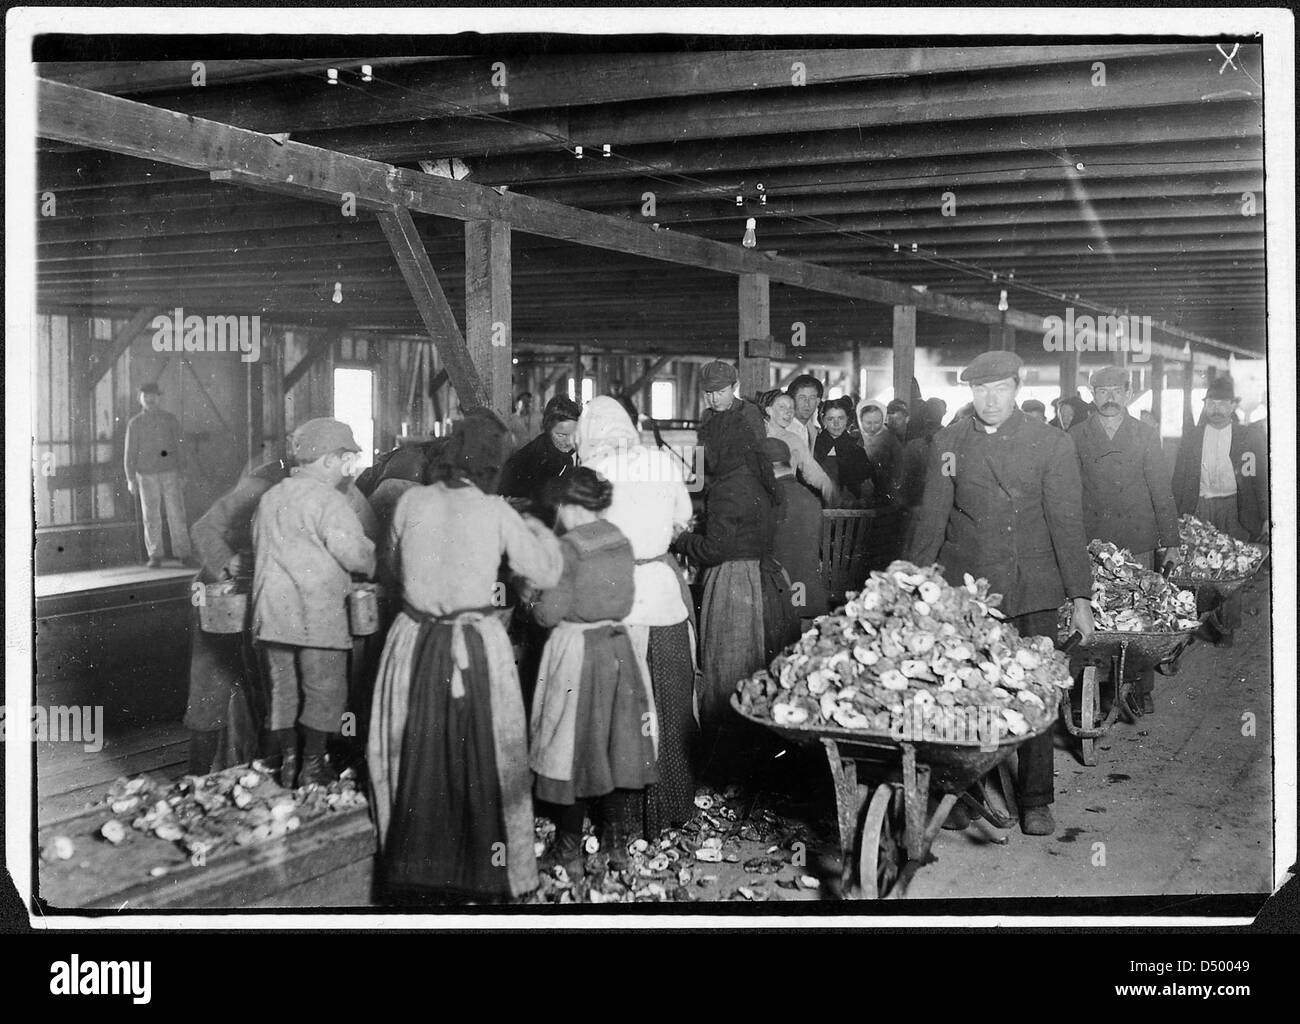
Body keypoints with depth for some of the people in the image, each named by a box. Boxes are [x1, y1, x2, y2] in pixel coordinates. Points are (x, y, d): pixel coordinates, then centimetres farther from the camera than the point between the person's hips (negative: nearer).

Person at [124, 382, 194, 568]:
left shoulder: (170, 420, 7)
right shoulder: (134, 423, 5)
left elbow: (178, 447, 10)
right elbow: (130, 453, 6)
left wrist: (182, 473, 5)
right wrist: (131, 479, 1)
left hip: (170, 473, 0)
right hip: (146, 475, 0)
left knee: (177, 514, -3)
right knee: (151, 517, 2)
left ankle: (183, 554, -1)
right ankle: (155, 556, 9)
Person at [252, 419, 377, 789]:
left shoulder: (270, 497, 13)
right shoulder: (327, 499, -11)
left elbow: (258, 547, 19)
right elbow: (354, 553, -17)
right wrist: (372, 564, 3)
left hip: (271, 611, 7)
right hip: (316, 614, -7)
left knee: (283, 690, 14)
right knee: (324, 690, 4)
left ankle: (288, 764, 18)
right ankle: (312, 766, 6)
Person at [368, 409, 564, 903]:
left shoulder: (410, 502, -2)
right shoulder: (496, 513, -8)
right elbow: (546, 572, -1)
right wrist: (536, 528, 16)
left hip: (414, 641, 3)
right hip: (476, 645, -2)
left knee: (414, 758, 14)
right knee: (479, 761, 10)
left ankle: (412, 872, 24)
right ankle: (485, 872, 18)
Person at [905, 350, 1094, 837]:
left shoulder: (1052, 446, 1)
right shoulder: (948, 443, 6)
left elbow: (1066, 524, 0)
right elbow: (932, 519, 8)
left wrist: (1080, 597, -4)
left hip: (1032, 591, -1)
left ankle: (1035, 803, 14)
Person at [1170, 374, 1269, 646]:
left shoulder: (1250, 438, 4)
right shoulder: (1191, 438, 8)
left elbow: (1262, 479, 3)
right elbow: (1178, 480, 9)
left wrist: (1266, 518, -4)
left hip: (1234, 513, -1)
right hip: (1198, 510, 1)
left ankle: (1227, 627, 12)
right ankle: (1205, 622, 12)